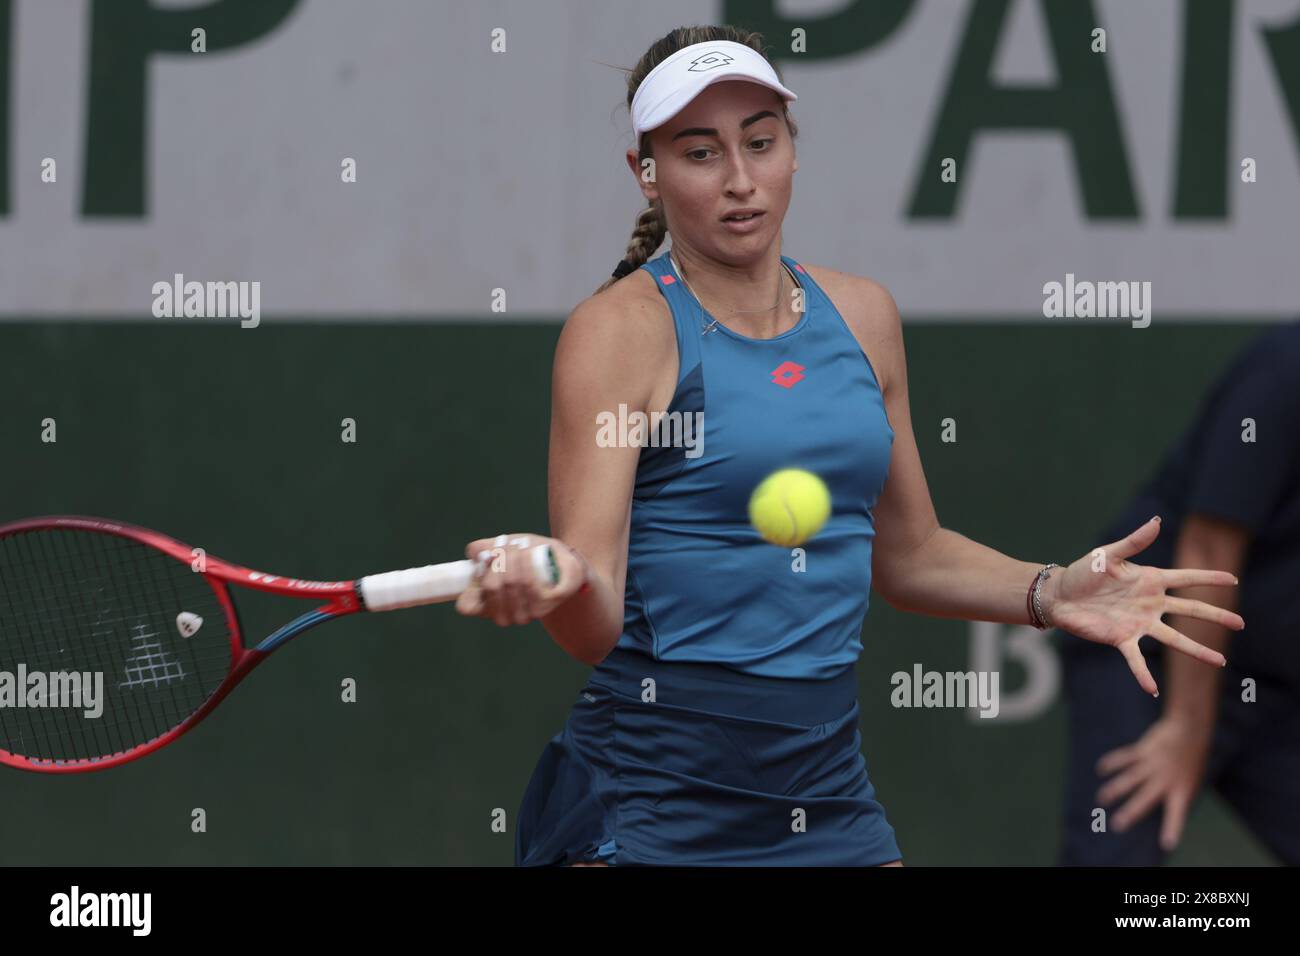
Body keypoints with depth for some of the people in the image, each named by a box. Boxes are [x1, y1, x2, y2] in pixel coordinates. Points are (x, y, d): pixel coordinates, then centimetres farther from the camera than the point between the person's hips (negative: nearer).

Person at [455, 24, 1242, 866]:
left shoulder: (862, 316, 9)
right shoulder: (620, 331, -8)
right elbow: (596, 627, -15)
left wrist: (1048, 592, 4)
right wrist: (558, 581, -37)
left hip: (831, 792, 6)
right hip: (651, 803, -5)